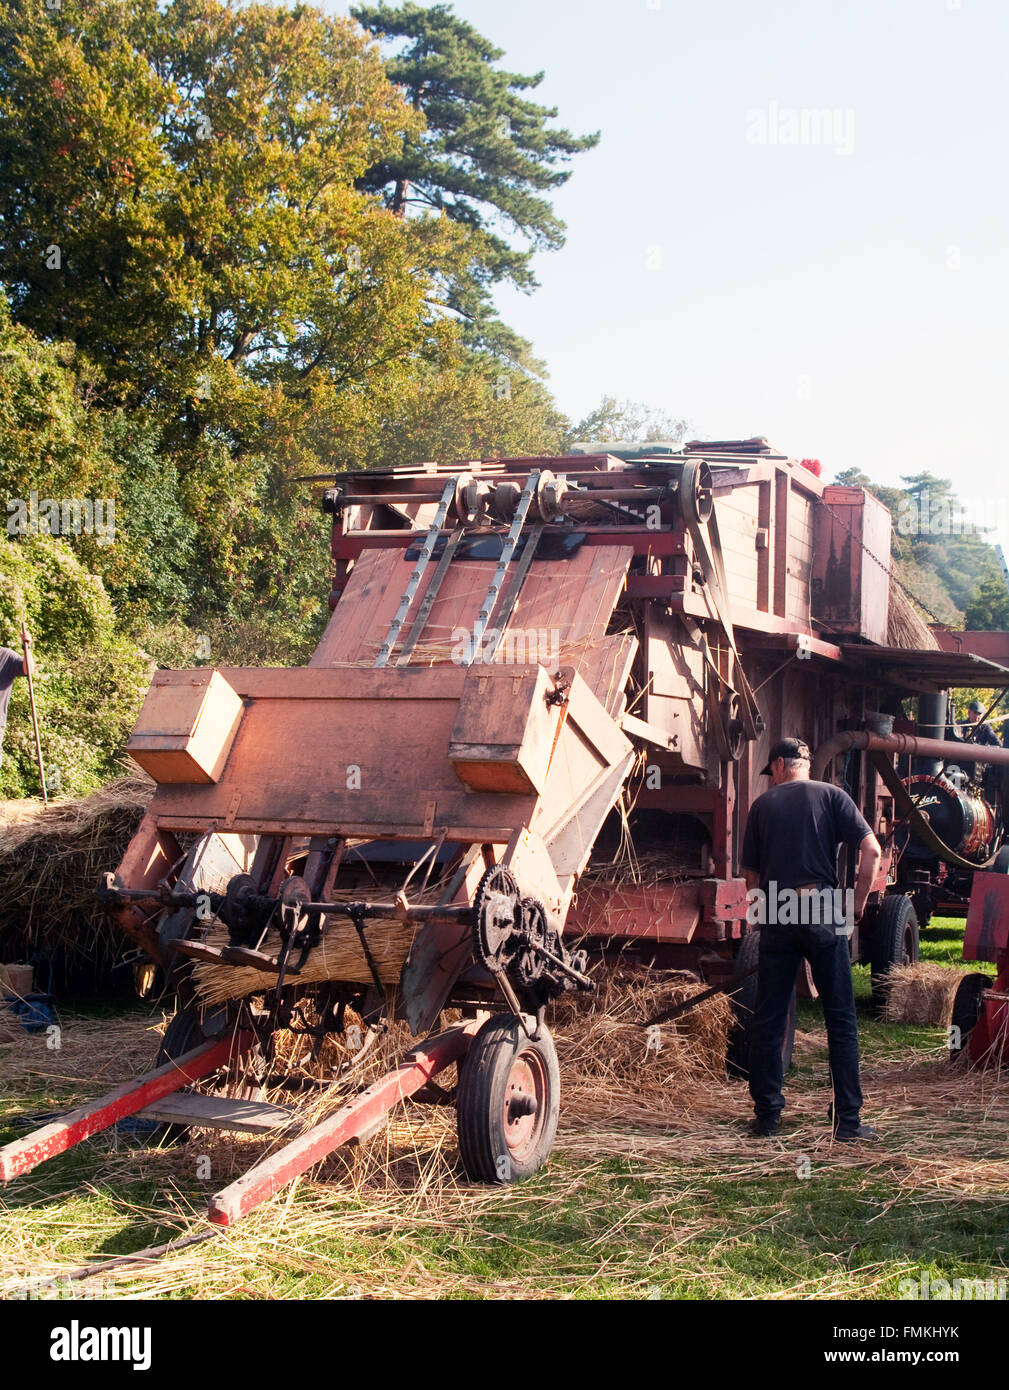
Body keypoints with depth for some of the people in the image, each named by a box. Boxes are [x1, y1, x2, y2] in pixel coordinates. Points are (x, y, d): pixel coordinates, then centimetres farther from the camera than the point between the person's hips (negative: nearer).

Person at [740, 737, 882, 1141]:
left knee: (768, 1021, 9)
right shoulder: (831, 795, 5)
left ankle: (767, 1116, 13)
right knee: (841, 1020, 4)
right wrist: (857, 905, 3)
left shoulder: (762, 805, 9)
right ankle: (848, 1120, 3)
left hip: (776, 916, 1)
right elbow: (871, 850, -6)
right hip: (823, 914, -1)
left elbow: (751, 875, 9)